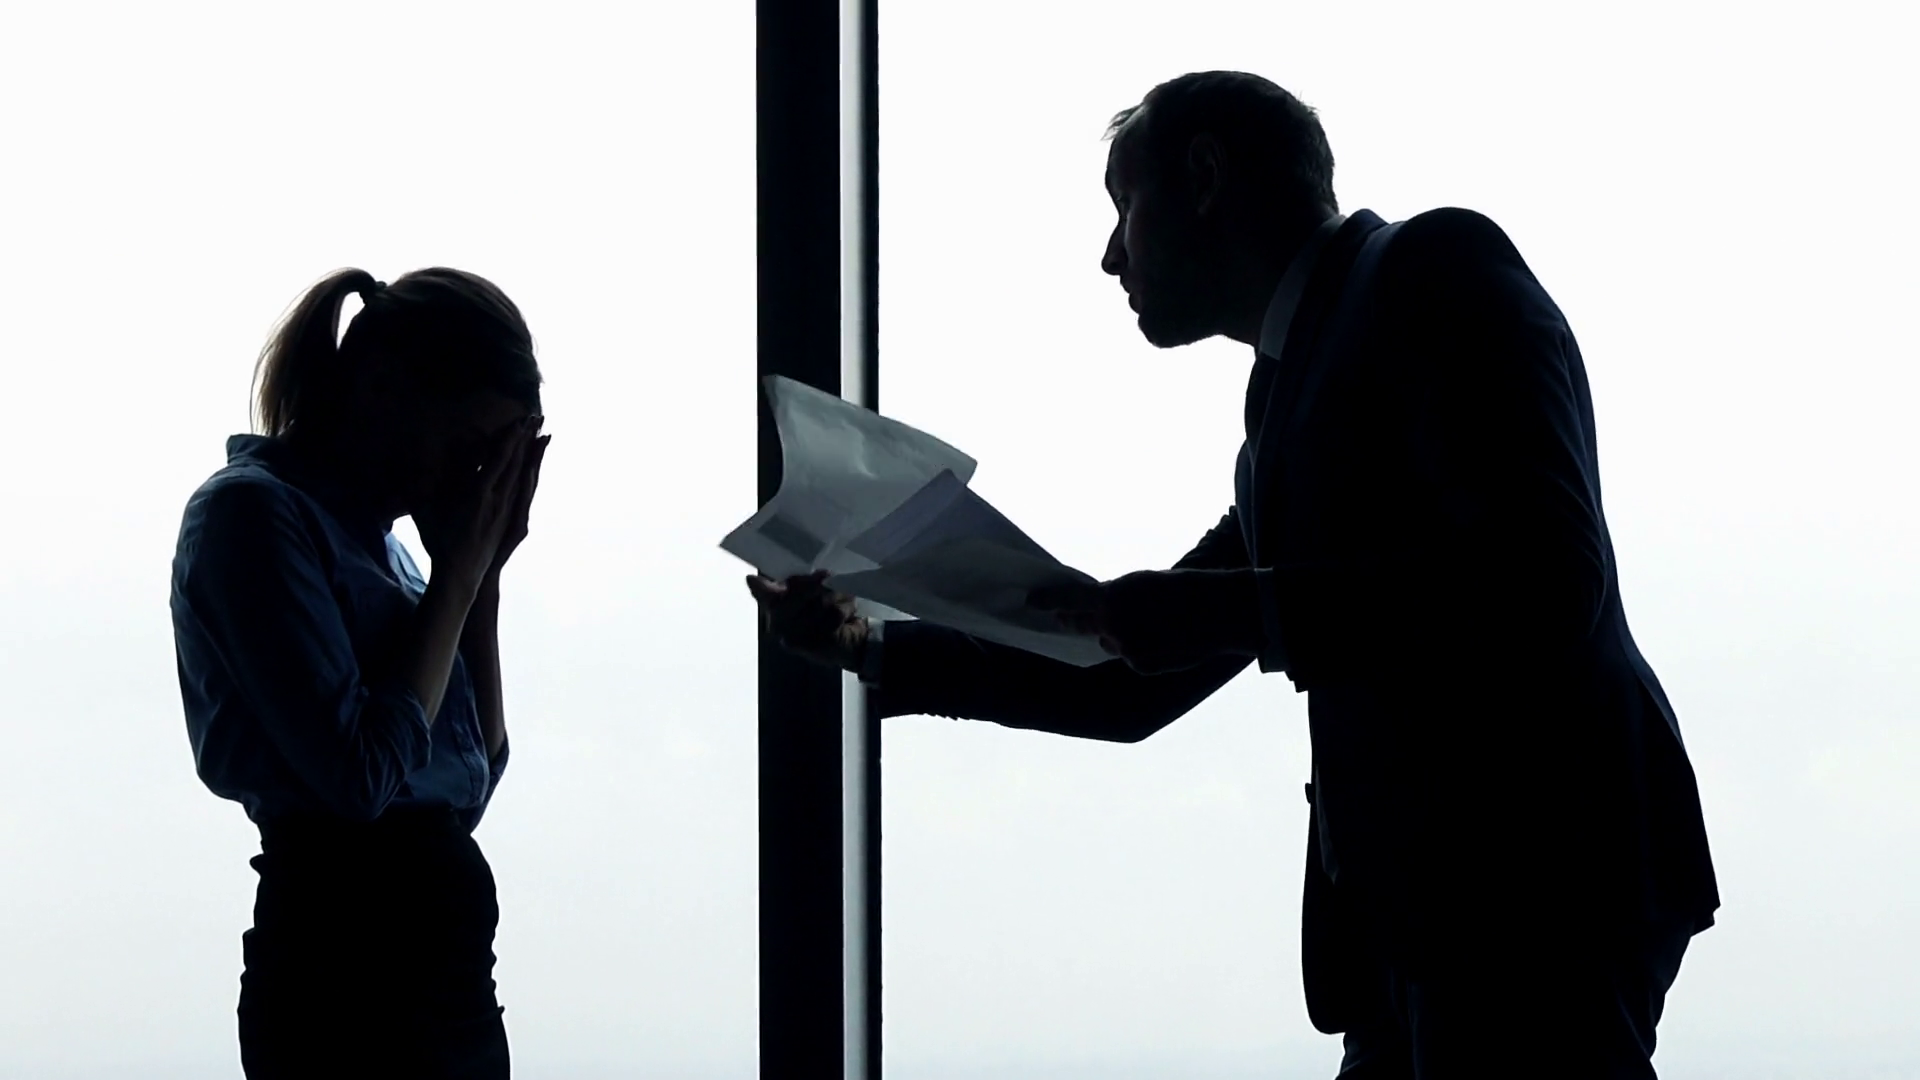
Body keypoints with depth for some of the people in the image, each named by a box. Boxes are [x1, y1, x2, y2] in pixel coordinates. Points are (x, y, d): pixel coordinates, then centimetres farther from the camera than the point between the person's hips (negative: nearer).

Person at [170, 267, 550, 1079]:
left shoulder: (375, 540, 17)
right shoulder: (256, 511, -8)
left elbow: (473, 779, 16)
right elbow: (362, 769, -18)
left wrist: (481, 579, 8)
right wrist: (458, 574, -7)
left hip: (441, 971, 9)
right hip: (349, 972, -9)